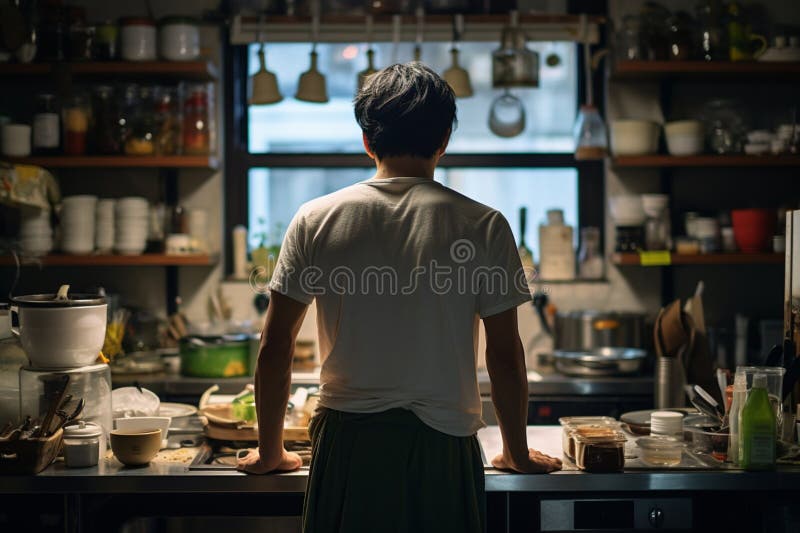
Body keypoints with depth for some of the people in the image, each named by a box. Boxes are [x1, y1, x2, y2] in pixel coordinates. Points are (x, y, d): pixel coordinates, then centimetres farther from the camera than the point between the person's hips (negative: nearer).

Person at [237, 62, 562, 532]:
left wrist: (270, 451, 16)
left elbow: (275, 349, 4)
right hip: (442, 445, -1)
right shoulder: (483, 226, -4)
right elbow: (505, 357, 0)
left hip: (345, 444, 1)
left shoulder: (315, 220, 0)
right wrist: (518, 454, 14)